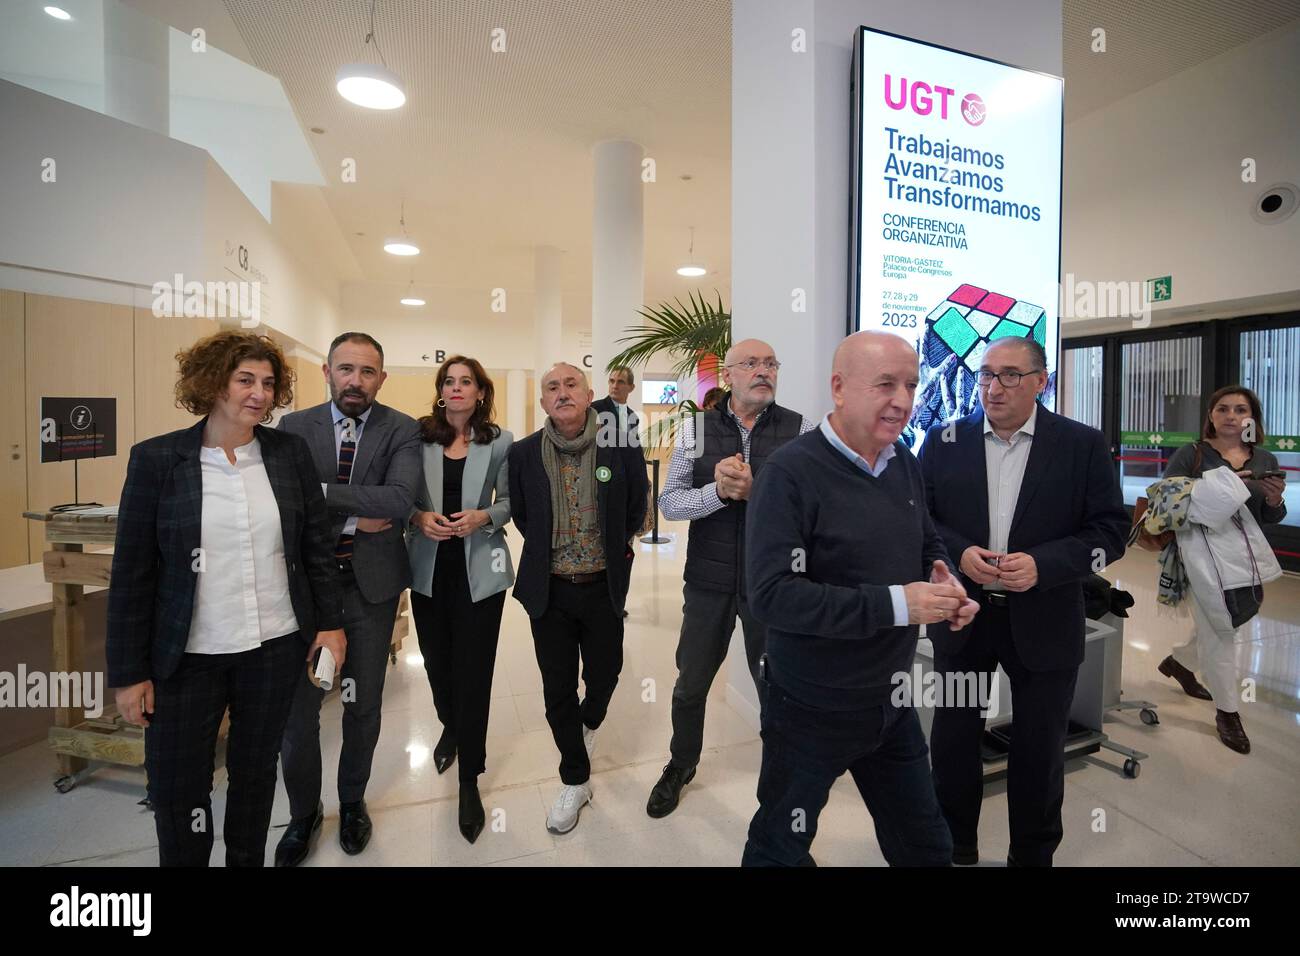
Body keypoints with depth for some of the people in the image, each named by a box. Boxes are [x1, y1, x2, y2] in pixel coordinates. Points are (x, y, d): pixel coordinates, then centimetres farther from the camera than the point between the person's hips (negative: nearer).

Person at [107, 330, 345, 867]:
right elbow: (132, 572, -4)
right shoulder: (157, 459, -6)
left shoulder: (290, 453, -1)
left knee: (255, 772, 17)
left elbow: (317, 543, 5)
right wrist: (129, 671, -2)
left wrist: (330, 621, 3)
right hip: (186, 656, -1)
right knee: (177, 788, 10)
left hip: (276, 648, 2)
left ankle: (247, 860, 40)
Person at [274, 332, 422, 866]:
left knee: (364, 705, 15)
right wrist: (352, 519, -17)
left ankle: (352, 801, 41)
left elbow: (399, 500, -21)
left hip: (371, 585, 0)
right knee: (298, 708, 11)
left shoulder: (401, 430, -6)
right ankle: (303, 813, 37)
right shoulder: (294, 427, -2)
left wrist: (320, 492, -21)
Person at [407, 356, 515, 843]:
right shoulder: (418, 436, 1)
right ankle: (451, 727, 49)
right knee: (436, 660, 17)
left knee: (474, 671, 2)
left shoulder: (500, 442, -2)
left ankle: (470, 779, 19)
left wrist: (483, 516, -19)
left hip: (479, 569, -2)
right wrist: (418, 516, -15)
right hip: (430, 568, 2)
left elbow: (509, 502, 0)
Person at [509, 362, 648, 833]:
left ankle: (588, 722, 52)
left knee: (603, 675, 16)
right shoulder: (523, 453, -7)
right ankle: (575, 780, 32)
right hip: (549, 589, 0)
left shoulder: (621, 447, -10)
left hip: (603, 587, 0)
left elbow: (635, 510, 5)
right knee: (558, 689, 10)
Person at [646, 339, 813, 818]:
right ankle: (680, 766, 45)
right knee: (691, 683, 18)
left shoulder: (799, 429, -6)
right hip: (708, 580, 2)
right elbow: (669, 503, -5)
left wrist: (755, 490, -25)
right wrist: (719, 491, -22)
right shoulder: (695, 428, -2)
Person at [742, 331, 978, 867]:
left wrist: (946, 582, -7)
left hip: (892, 702, 7)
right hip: (811, 711, -6)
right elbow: (771, 595, -28)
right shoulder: (790, 472, -22)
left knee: (926, 846, 25)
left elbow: (928, 543, 16)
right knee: (780, 850, 17)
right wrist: (895, 604, -28)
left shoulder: (904, 464, 2)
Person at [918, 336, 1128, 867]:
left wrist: (1042, 564, -20)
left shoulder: (1083, 445, -3)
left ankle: (1033, 854, 39)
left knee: (1040, 749, 15)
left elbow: (1110, 530, -5)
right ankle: (954, 848, 37)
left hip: (1043, 622, -1)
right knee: (952, 739, 13)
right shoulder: (944, 440, -1)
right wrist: (960, 553, -16)